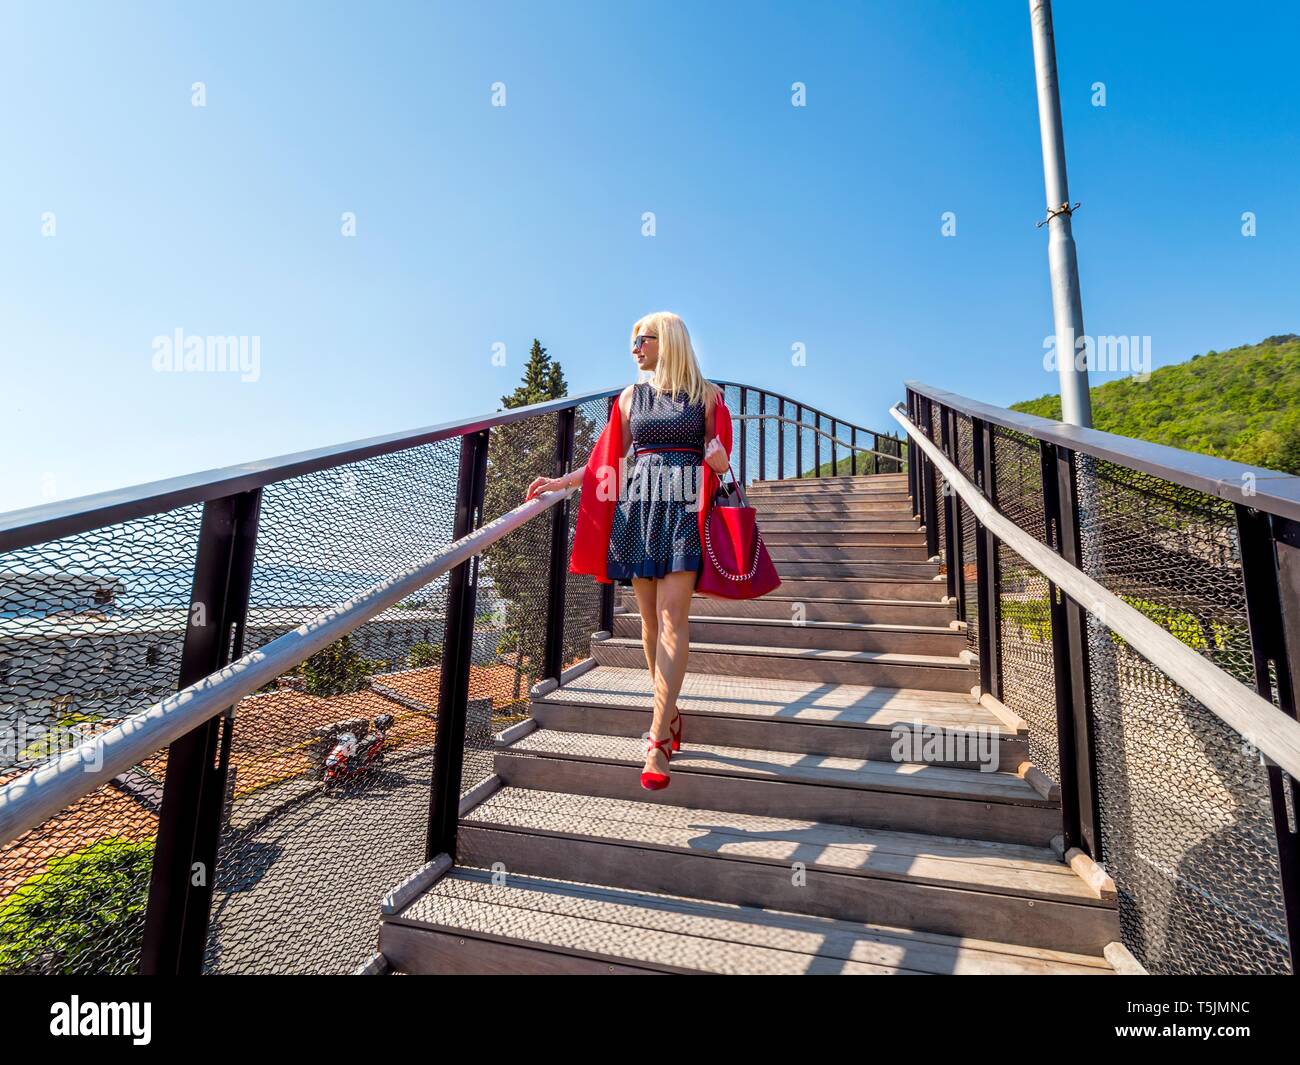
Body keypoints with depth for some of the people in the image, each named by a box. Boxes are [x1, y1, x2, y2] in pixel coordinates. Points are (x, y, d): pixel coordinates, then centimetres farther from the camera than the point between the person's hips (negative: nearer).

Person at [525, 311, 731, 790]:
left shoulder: (706, 394, 9)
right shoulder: (630, 397, 16)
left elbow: (718, 460, 12)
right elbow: (611, 459, 16)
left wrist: (720, 461, -11)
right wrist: (560, 482, 8)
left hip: (684, 511, -3)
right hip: (637, 509, 3)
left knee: (672, 615, -13)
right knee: (650, 617, 4)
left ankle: (657, 740, -12)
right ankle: (670, 711, 21)